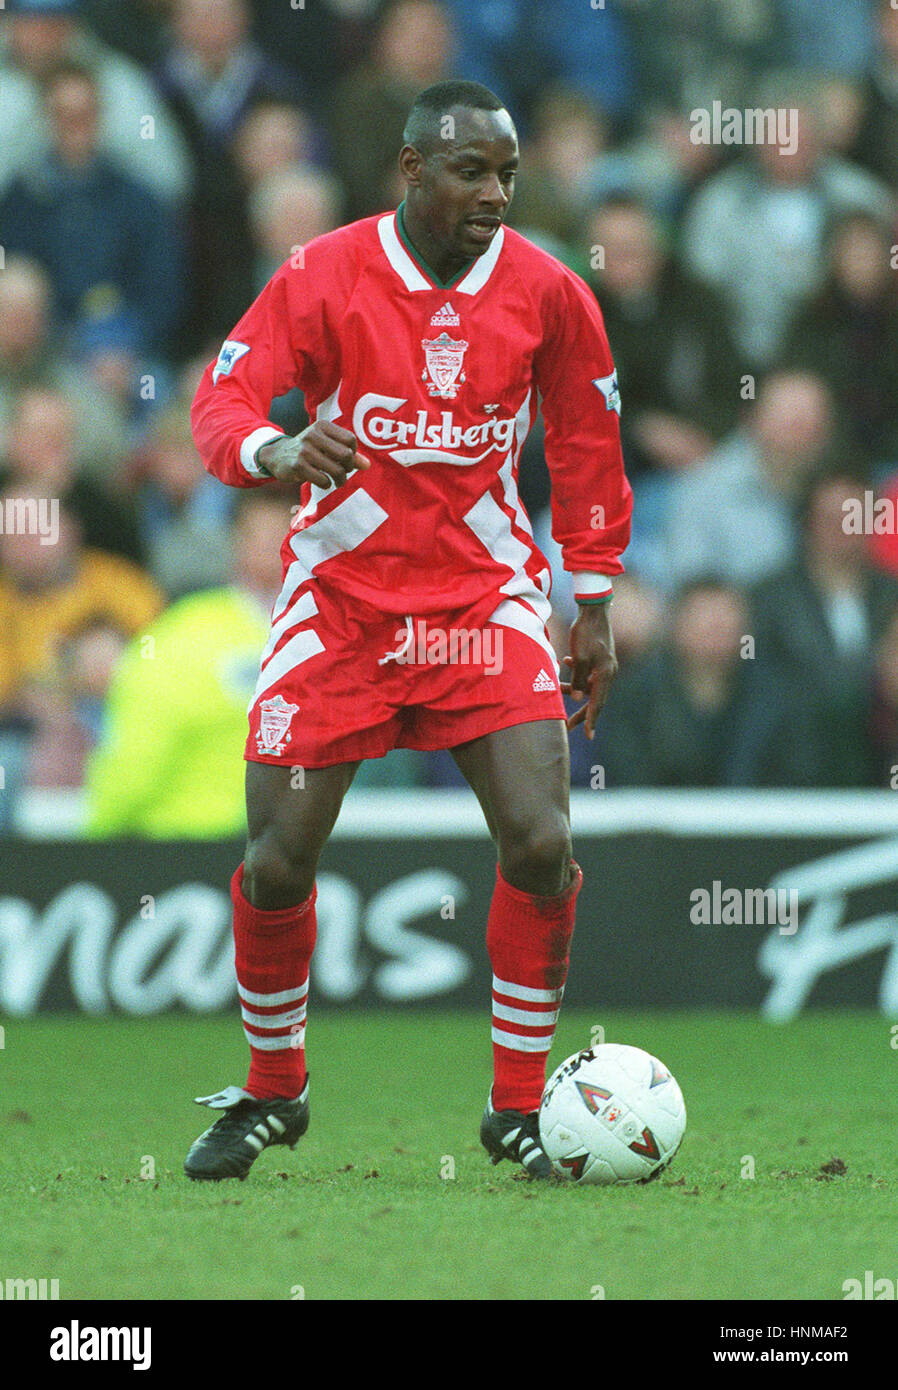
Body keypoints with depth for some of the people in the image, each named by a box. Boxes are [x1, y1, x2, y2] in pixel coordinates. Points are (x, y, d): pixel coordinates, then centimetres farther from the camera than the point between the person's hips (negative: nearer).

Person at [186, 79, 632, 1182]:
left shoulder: (545, 293, -2)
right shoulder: (322, 278, -9)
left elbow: (587, 455, 10)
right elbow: (220, 404, -12)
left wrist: (594, 612, 11)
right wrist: (279, 449, -35)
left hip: (486, 595, 1)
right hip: (338, 596, -1)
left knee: (539, 843, -15)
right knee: (277, 861, -5)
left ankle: (519, 1109, 1)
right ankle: (271, 1094, 19)